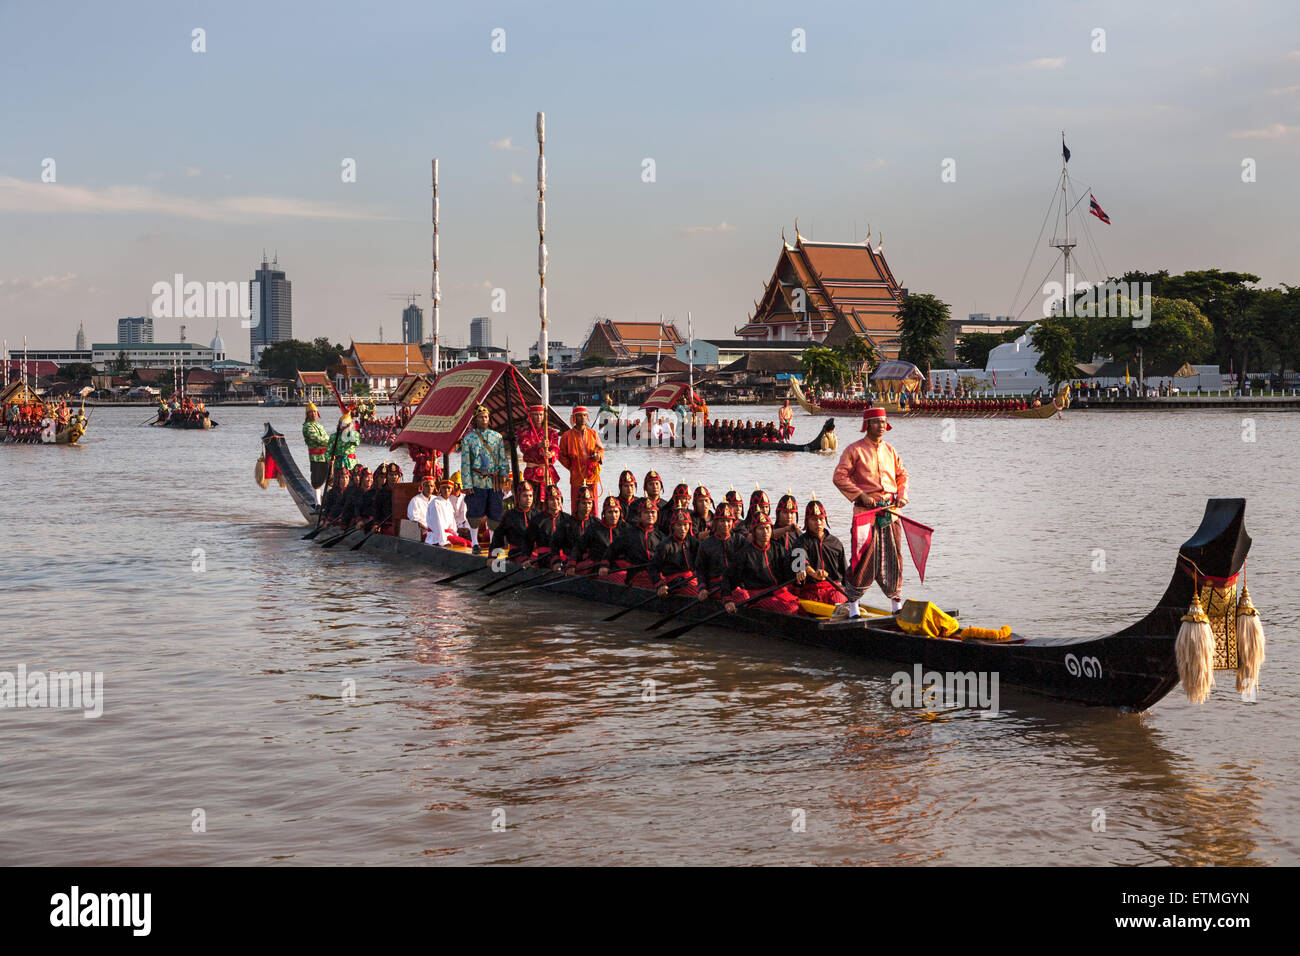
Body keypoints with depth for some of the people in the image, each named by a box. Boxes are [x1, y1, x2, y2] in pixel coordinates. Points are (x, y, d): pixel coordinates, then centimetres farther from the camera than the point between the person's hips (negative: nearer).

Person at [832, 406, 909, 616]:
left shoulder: (890, 450, 14)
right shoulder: (855, 450, -3)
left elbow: (902, 474, 22)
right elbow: (840, 476, -8)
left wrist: (902, 494, 4)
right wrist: (861, 495, -15)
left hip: (890, 510, 5)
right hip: (866, 511, -5)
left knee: (893, 557, 8)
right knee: (865, 558, -7)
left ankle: (896, 602, 18)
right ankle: (852, 602, 4)